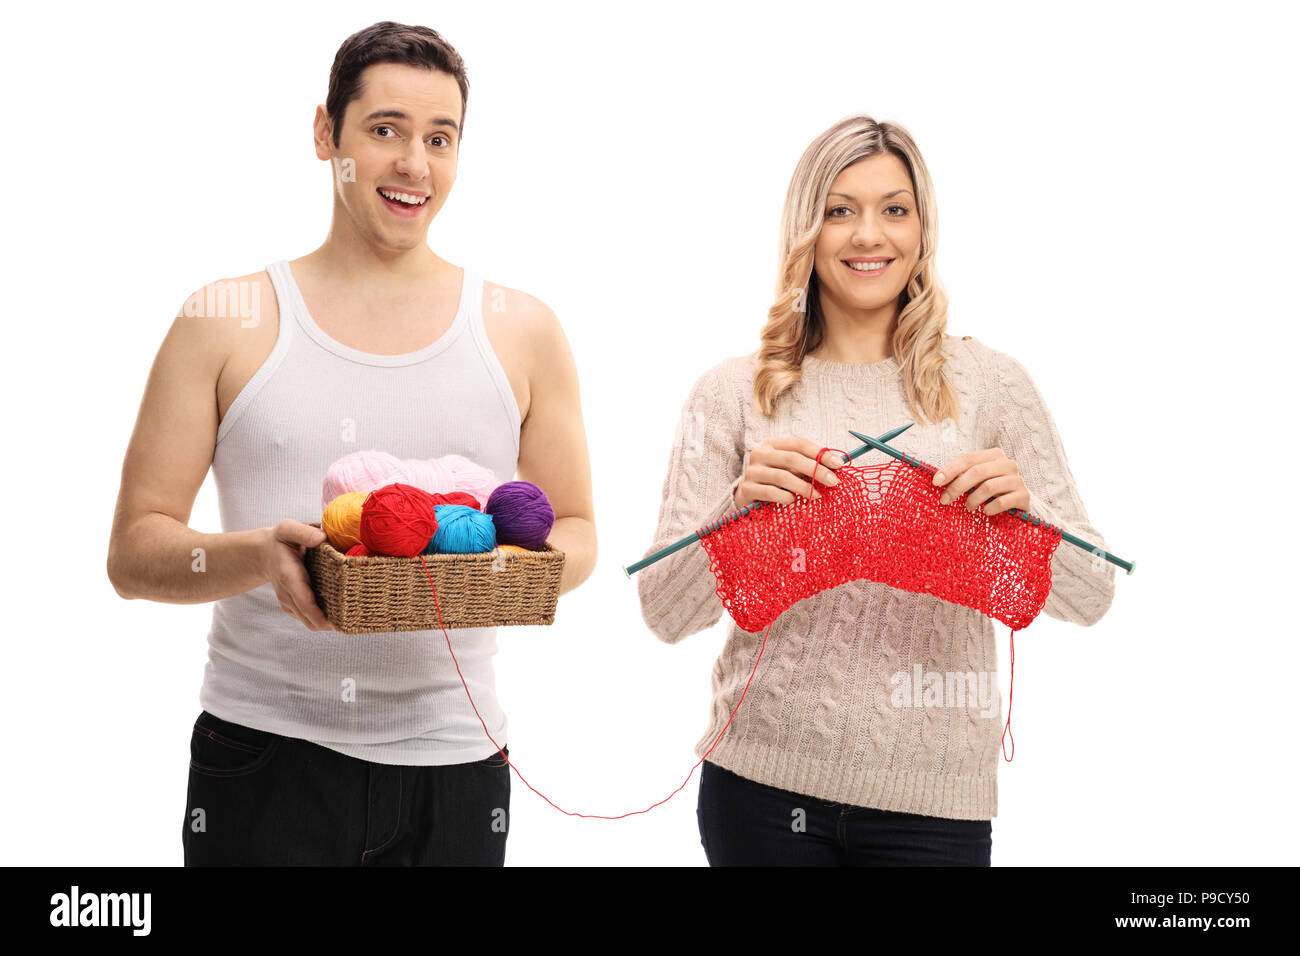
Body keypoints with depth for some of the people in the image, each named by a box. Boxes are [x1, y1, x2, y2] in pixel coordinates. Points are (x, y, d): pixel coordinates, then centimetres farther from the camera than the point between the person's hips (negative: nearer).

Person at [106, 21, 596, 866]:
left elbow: (577, 533, 11)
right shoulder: (226, 324, 2)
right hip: (261, 758, -1)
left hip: (452, 765, 2)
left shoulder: (522, 332, 6)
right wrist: (256, 554, -20)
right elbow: (134, 552, 0)